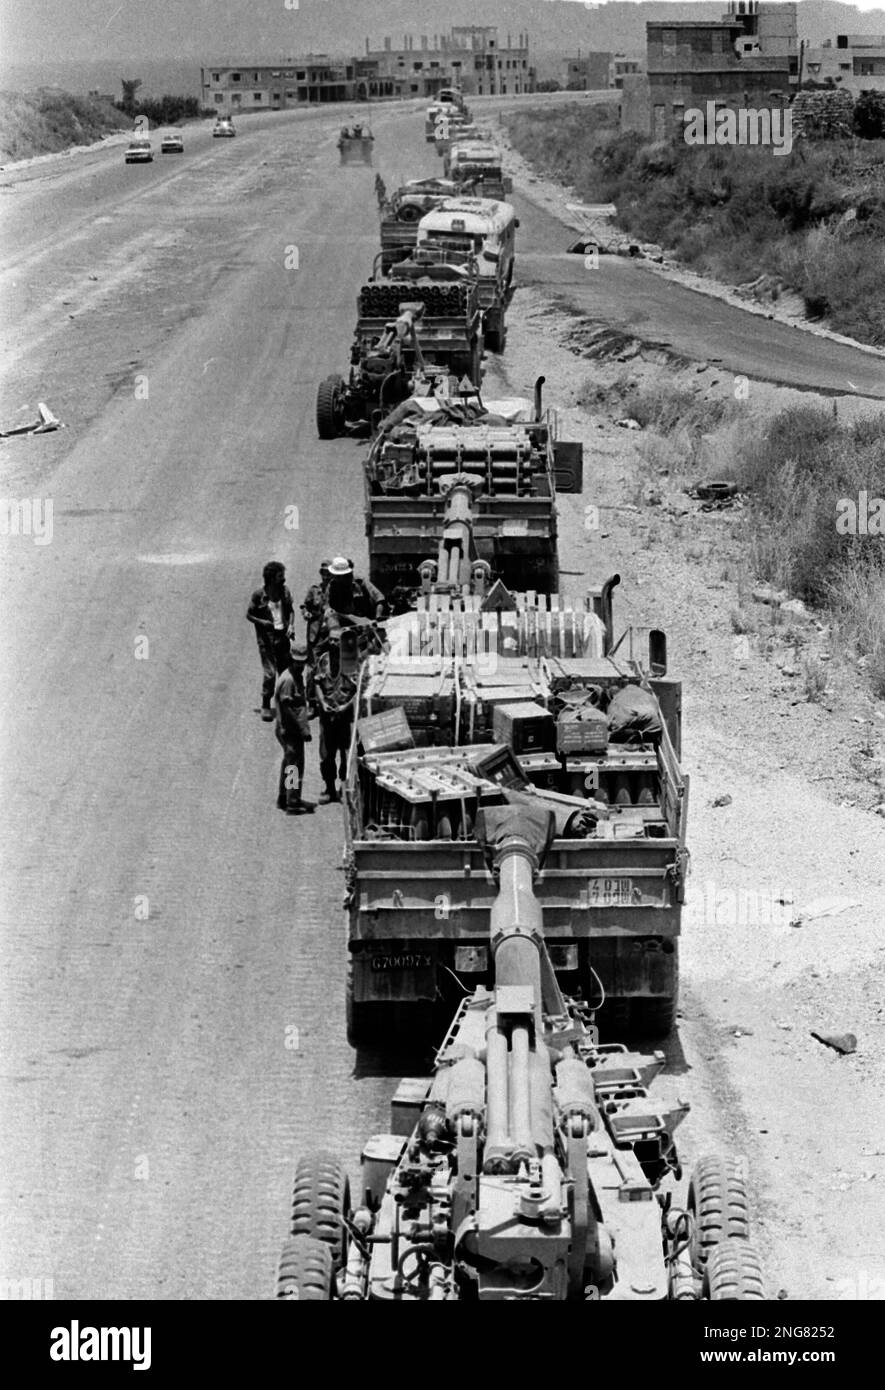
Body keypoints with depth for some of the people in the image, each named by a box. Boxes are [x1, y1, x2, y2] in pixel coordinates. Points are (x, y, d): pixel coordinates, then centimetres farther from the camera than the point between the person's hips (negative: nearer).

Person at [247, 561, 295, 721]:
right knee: (270, 673, -8)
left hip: (283, 636, 4)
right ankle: (265, 706, 7)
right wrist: (261, 622, -17)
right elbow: (249, 615, 0)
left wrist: (290, 625, -1)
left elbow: (291, 611, 15)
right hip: (267, 638, -4)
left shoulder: (285, 592, 2)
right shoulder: (259, 595, -10)